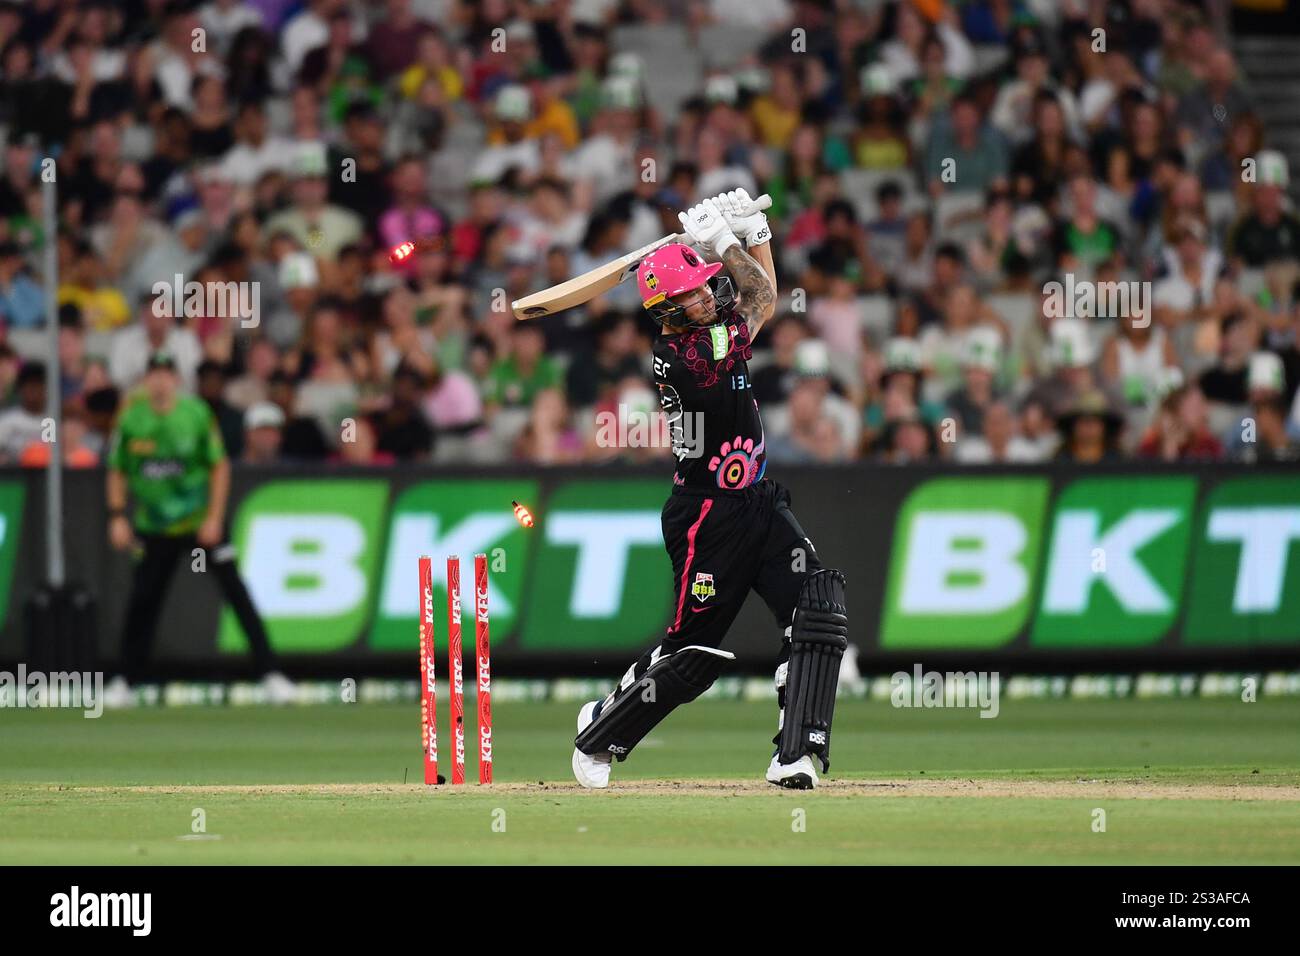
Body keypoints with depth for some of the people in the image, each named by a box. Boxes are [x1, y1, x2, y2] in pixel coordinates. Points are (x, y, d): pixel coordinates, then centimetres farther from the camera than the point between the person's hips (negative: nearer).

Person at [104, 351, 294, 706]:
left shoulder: (197, 414, -9)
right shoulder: (131, 420, -4)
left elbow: (220, 466, -4)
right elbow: (117, 471, 7)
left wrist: (215, 518, -10)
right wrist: (117, 516, -2)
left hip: (202, 523, -2)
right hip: (154, 527, 2)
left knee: (236, 593, -8)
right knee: (141, 602, 2)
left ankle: (269, 673, -7)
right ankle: (125, 681, 17)